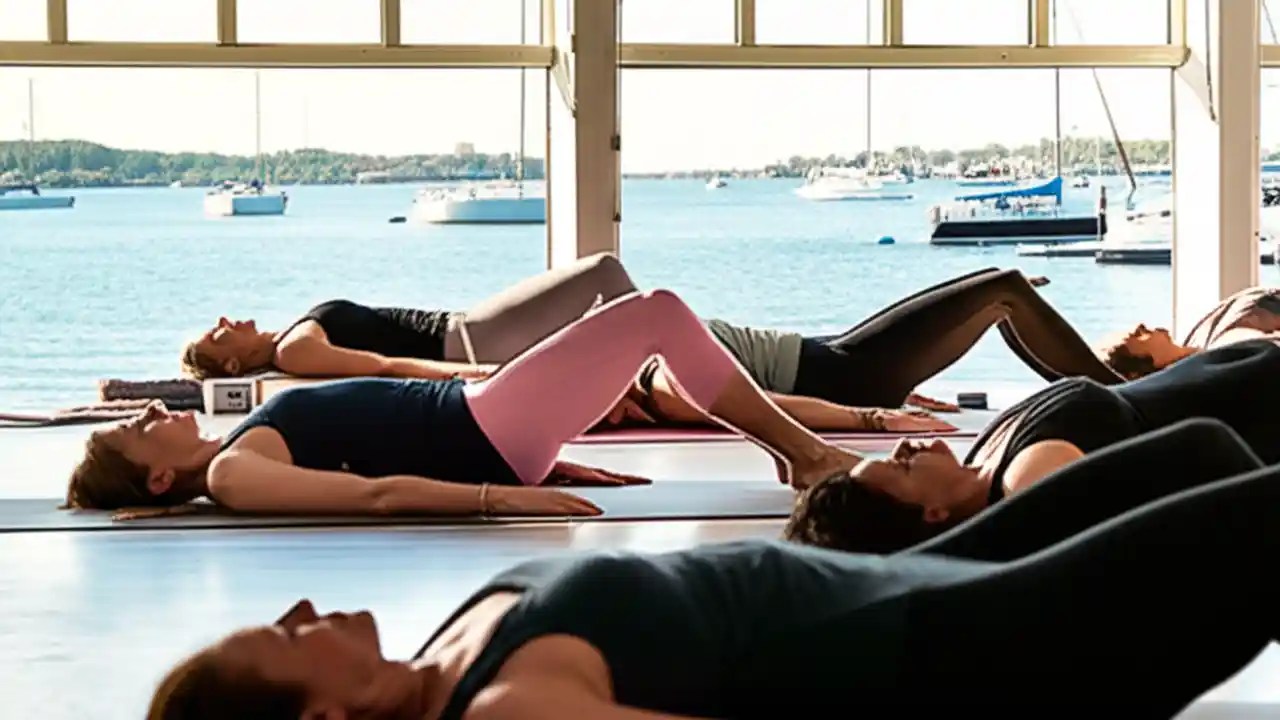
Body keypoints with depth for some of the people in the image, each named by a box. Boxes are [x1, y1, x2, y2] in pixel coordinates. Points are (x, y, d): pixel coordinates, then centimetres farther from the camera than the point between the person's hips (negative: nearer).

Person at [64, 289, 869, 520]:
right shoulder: (234, 476, -16)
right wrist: (500, 497, -35)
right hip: (487, 437, -9)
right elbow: (375, 493, -27)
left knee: (652, 316, 15)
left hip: (476, 418, 9)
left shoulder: (245, 448, 13)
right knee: (658, 313, -5)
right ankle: (810, 453, 7)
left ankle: (804, 450, 21)